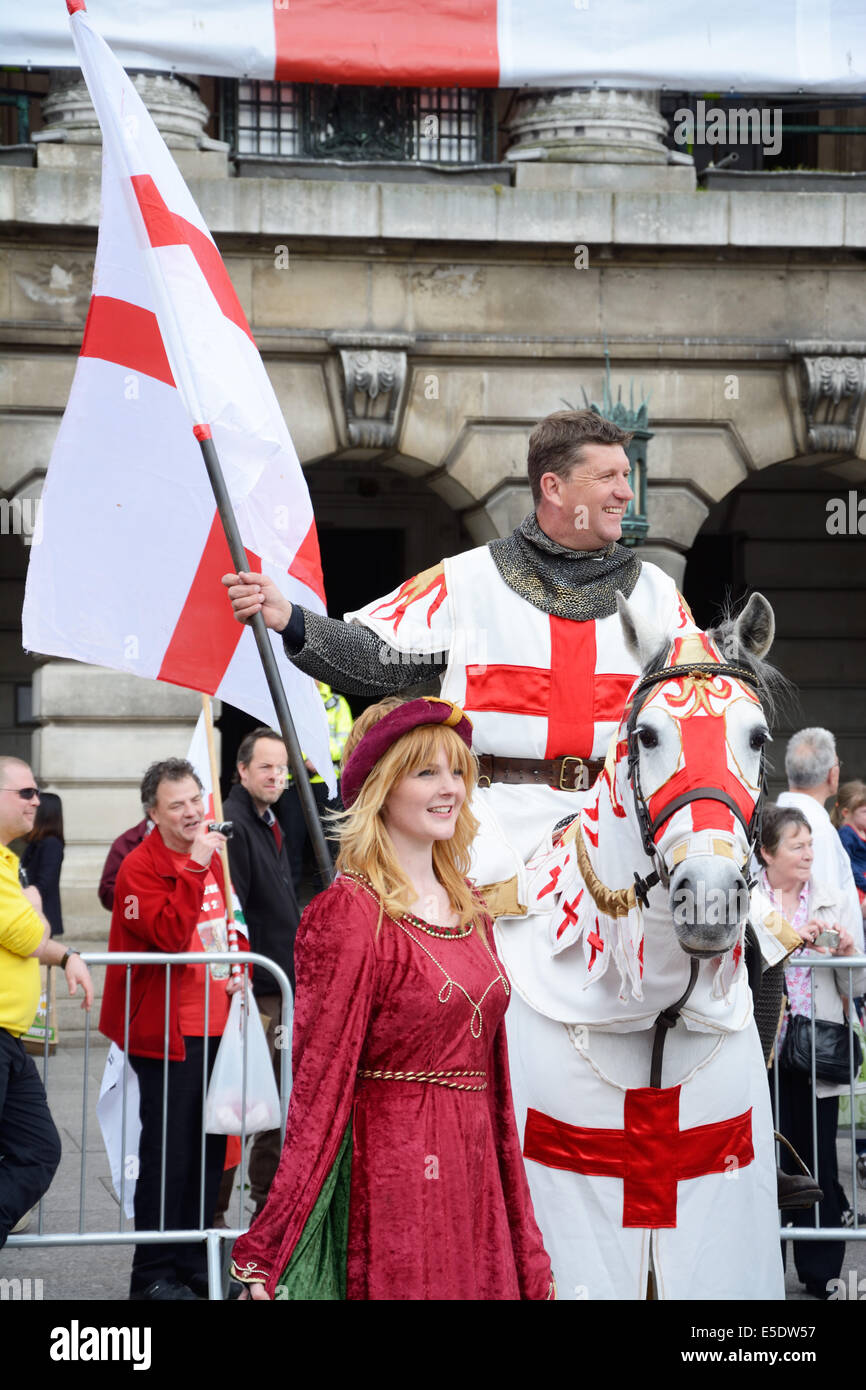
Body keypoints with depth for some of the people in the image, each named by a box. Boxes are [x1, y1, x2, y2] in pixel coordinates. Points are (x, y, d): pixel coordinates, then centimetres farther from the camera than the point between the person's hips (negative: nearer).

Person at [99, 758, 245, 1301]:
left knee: (211, 1148, 12)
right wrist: (193, 867, -26)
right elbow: (170, 935, -24)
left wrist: (237, 971, 10)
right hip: (167, 1032, -8)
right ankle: (154, 1272, 2)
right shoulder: (140, 868, -12)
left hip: (213, 1026, 8)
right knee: (168, 1151, -5)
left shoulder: (212, 856, 13)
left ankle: (195, 1264, 22)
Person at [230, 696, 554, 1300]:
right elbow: (321, 1080, -13)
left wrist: (527, 1250, 15)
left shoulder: (470, 911, 12)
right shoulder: (351, 914, -9)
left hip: (474, 1180, 7)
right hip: (393, 1177, -7)